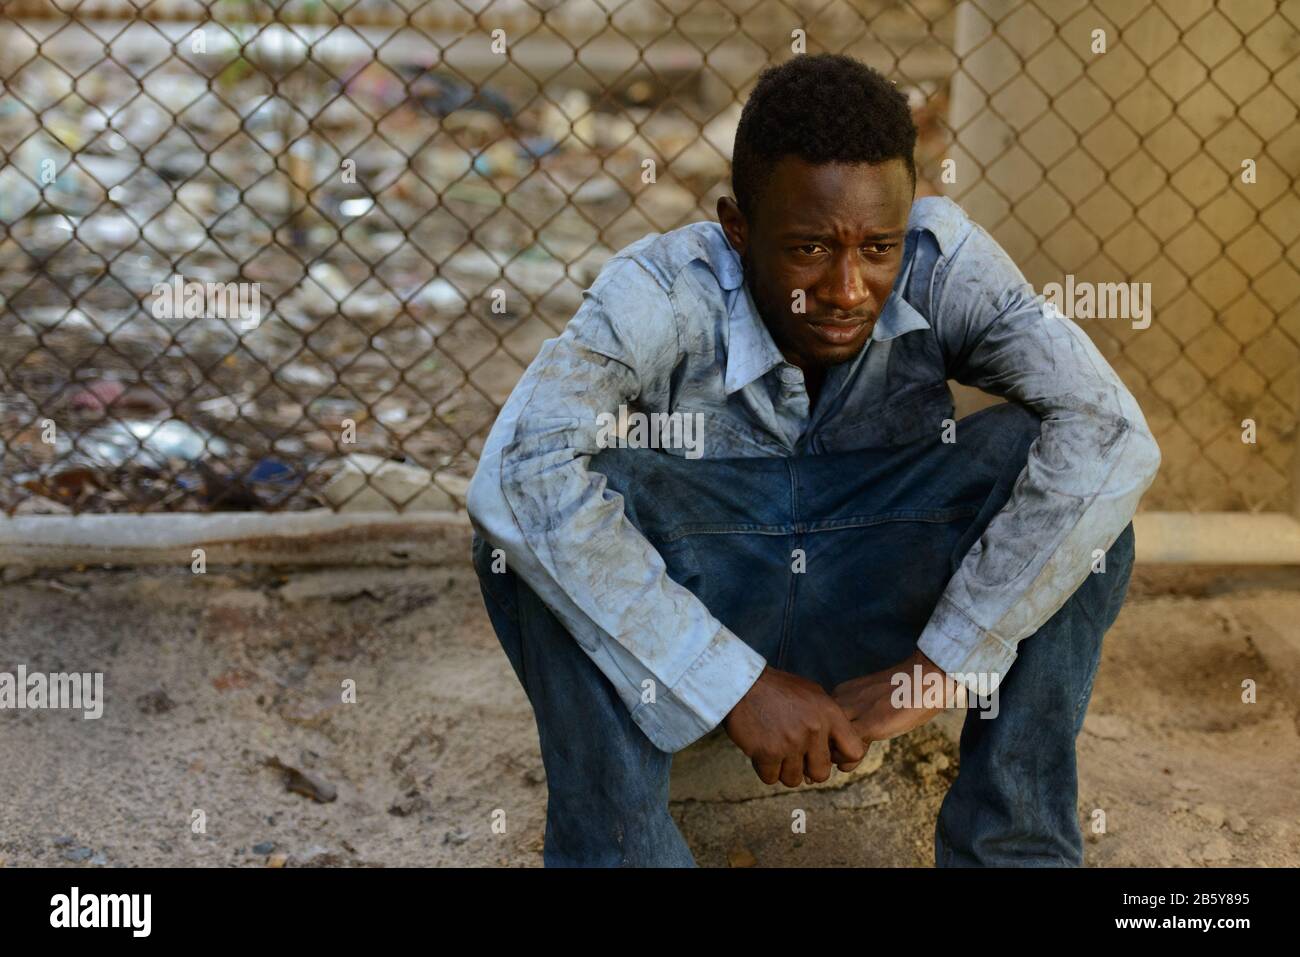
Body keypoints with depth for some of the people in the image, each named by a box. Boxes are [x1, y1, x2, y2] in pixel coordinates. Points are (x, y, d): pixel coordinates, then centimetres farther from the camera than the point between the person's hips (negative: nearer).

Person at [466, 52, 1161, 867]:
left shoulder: (943, 263, -18)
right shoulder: (664, 294, -24)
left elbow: (1114, 436, -30)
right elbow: (518, 475, -41)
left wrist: (942, 662, -33)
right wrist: (737, 684, -40)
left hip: (879, 613, 2)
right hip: (691, 617, -2)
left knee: (1061, 463, -24)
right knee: (528, 514, -32)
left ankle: (1015, 844, -15)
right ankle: (614, 849, -22)